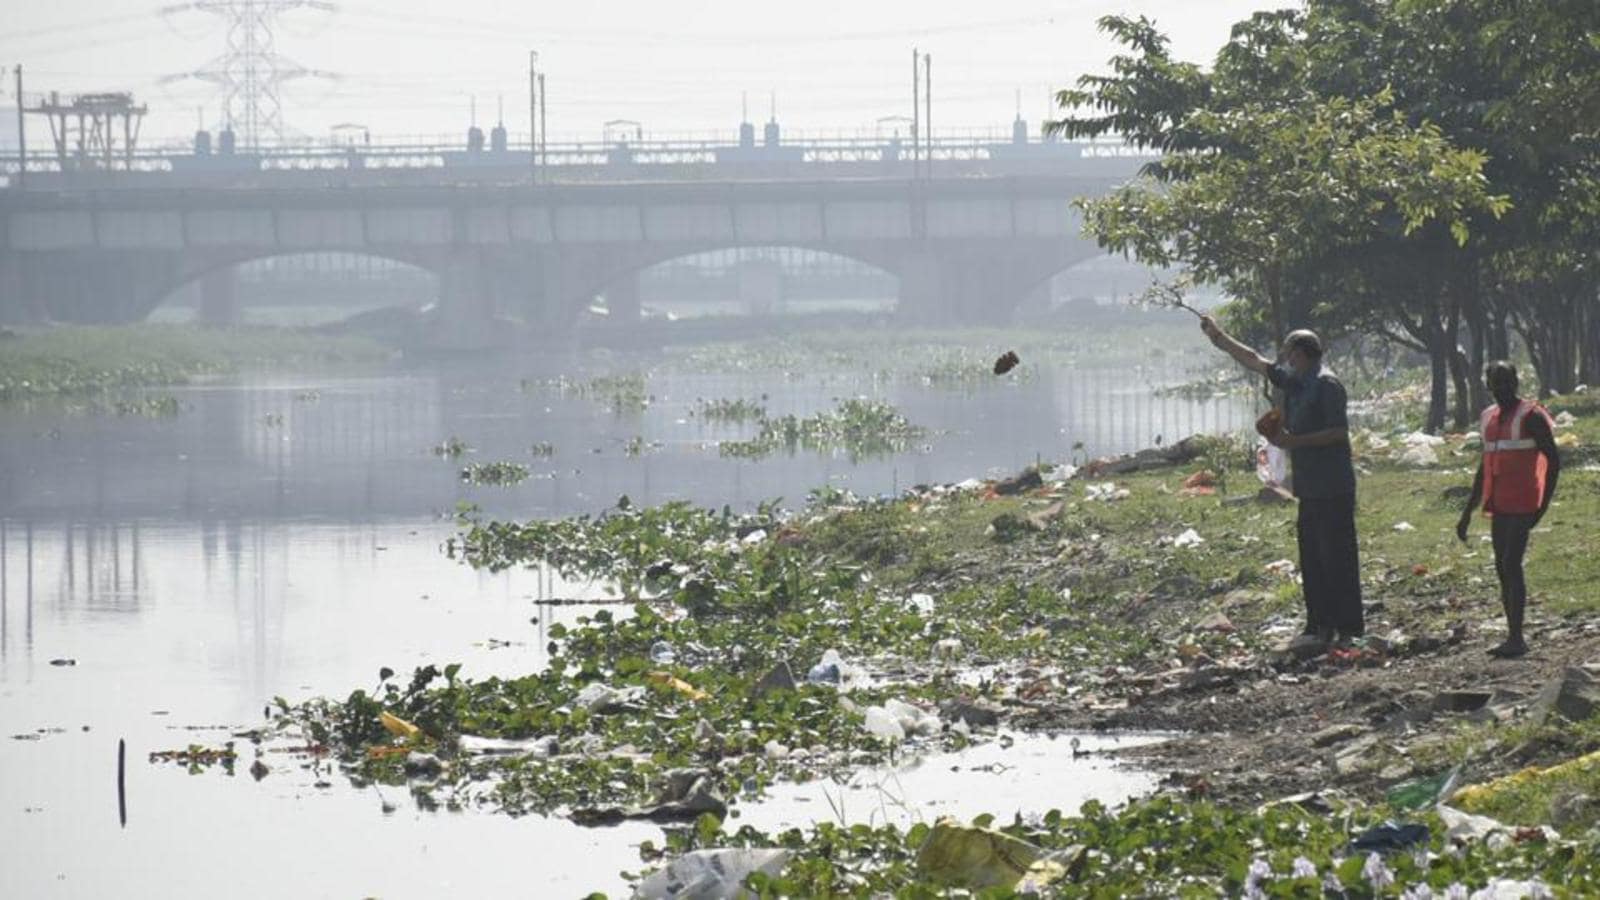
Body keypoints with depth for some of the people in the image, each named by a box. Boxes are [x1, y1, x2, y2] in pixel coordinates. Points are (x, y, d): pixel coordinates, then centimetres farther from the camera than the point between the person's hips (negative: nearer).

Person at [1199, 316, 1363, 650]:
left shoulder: (1326, 385, -12)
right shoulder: (1294, 382, 14)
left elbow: (1339, 431, -18)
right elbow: (1253, 360, 25)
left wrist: (1295, 441, -20)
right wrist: (1219, 337, 29)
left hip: (1332, 490, -9)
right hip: (1309, 489, 9)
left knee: (1338, 558, -7)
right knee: (1312, 560, 10)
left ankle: (1350, 629, -5)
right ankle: (1321, 626, 15)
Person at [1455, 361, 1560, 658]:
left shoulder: (1531, 416, -8)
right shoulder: (1488, 419, 15)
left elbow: (1553, 459, -9)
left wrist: (1545, 503, -16)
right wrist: (1467, 513, 21)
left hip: (1522, 504, -8)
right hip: (1499, 505, 8)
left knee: (1511, 565, -14)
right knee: (1502, 567, 7)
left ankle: (1516, 638, -16)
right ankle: (1513, 637, 11)